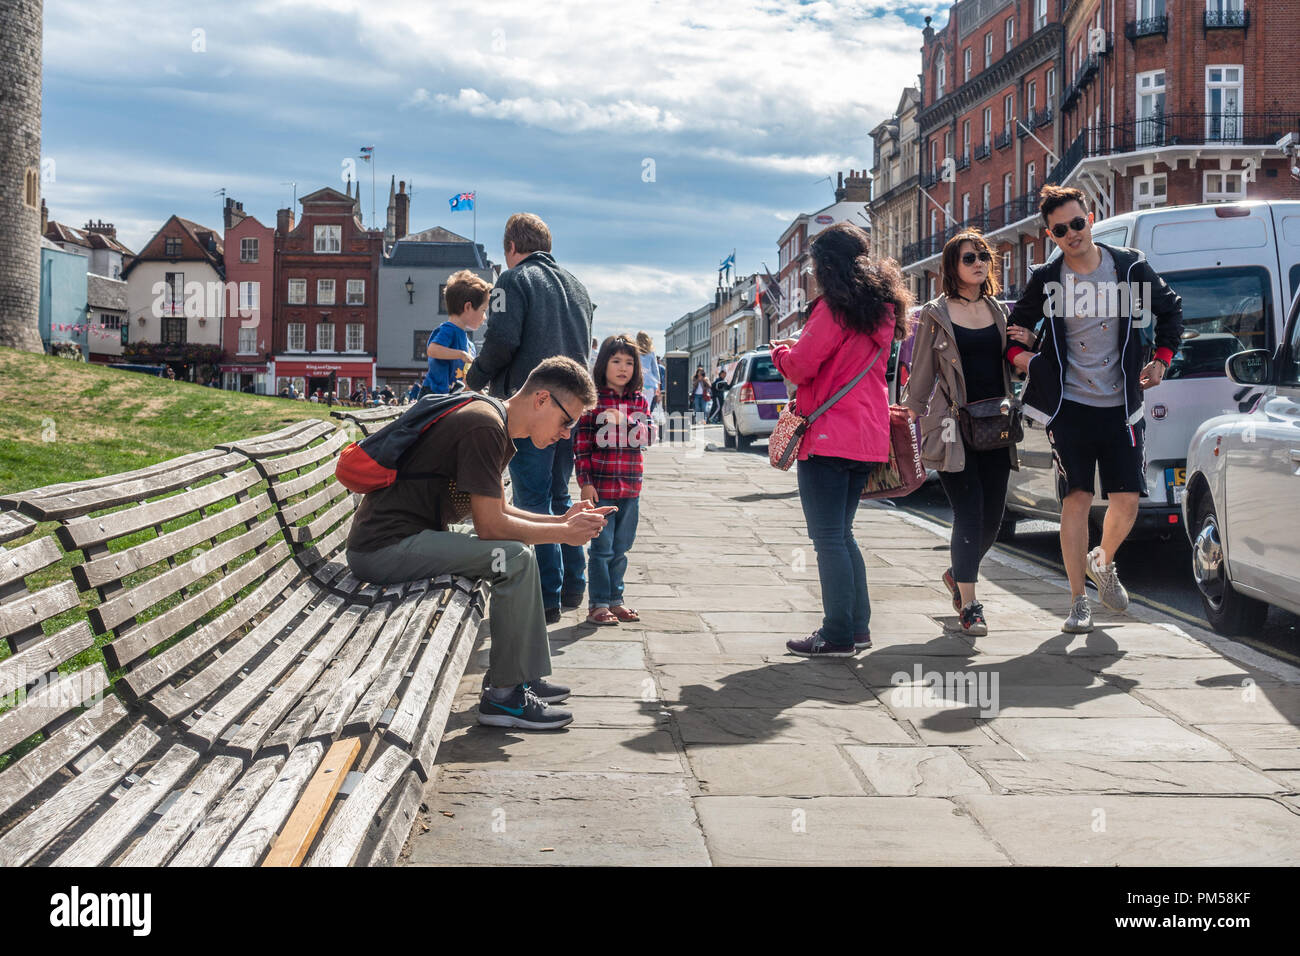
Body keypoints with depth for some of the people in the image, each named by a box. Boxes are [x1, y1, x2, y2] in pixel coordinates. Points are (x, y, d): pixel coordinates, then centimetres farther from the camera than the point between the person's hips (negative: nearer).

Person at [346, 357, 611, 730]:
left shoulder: (495, 425, 13)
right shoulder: (485, 427, -19)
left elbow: (496, 511, 19)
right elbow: (489, 526, -18)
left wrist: (562, 520, 8)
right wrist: (564, 533, -8)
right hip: (385, 548, -11)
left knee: (518, 552, 18)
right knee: (515, 557, -19)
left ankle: (520, 675, 20)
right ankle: (503, 695, -10)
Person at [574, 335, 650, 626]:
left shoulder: (639, 400, 10)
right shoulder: (592, 399, -4)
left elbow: (645, 435, -4)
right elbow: (581, 443, -6)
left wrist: (623, 420, -21)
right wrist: (585, 482, -12)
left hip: (630, 486, 5)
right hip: (601, 486, -5)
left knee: (621, 547, 12)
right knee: (602, 547, -1)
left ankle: (614, 599, 22)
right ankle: (598, 603, 5)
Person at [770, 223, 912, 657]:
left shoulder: (835, 307, -12)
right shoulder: (883, 308, 14)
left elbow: (800, 368, -12)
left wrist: (780, 350, 9)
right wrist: (802, 346, 16)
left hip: (827, 437, -8)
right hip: (868, 438, 9)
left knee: (828, 538, -3)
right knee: (841, 535, 18)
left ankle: (838, 635, -1)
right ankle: (858, 626, 20)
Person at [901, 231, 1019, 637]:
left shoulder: (999, 310, 15)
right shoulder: (935, 314, 2)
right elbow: (921, 375, 2)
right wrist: (913, 416, -1)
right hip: (953, 427, -5)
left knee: (993, 516, 5)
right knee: (969, 513, -10)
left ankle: (958, 574, 32)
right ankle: (968, 605, 0)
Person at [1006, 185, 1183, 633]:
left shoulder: (1130, 267, 2)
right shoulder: (1046, 280, 0)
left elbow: (1171, 309, 16)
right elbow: (1016, 330, 13)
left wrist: (1161, 360, 8)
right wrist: (1025, 357, -6)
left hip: (1120, 405, 1)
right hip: (1070, 406, -1)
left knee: (1127, 499, -2)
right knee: (1076, 498, -6)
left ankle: (1103, 562, 30)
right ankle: (1078, 602, 4)